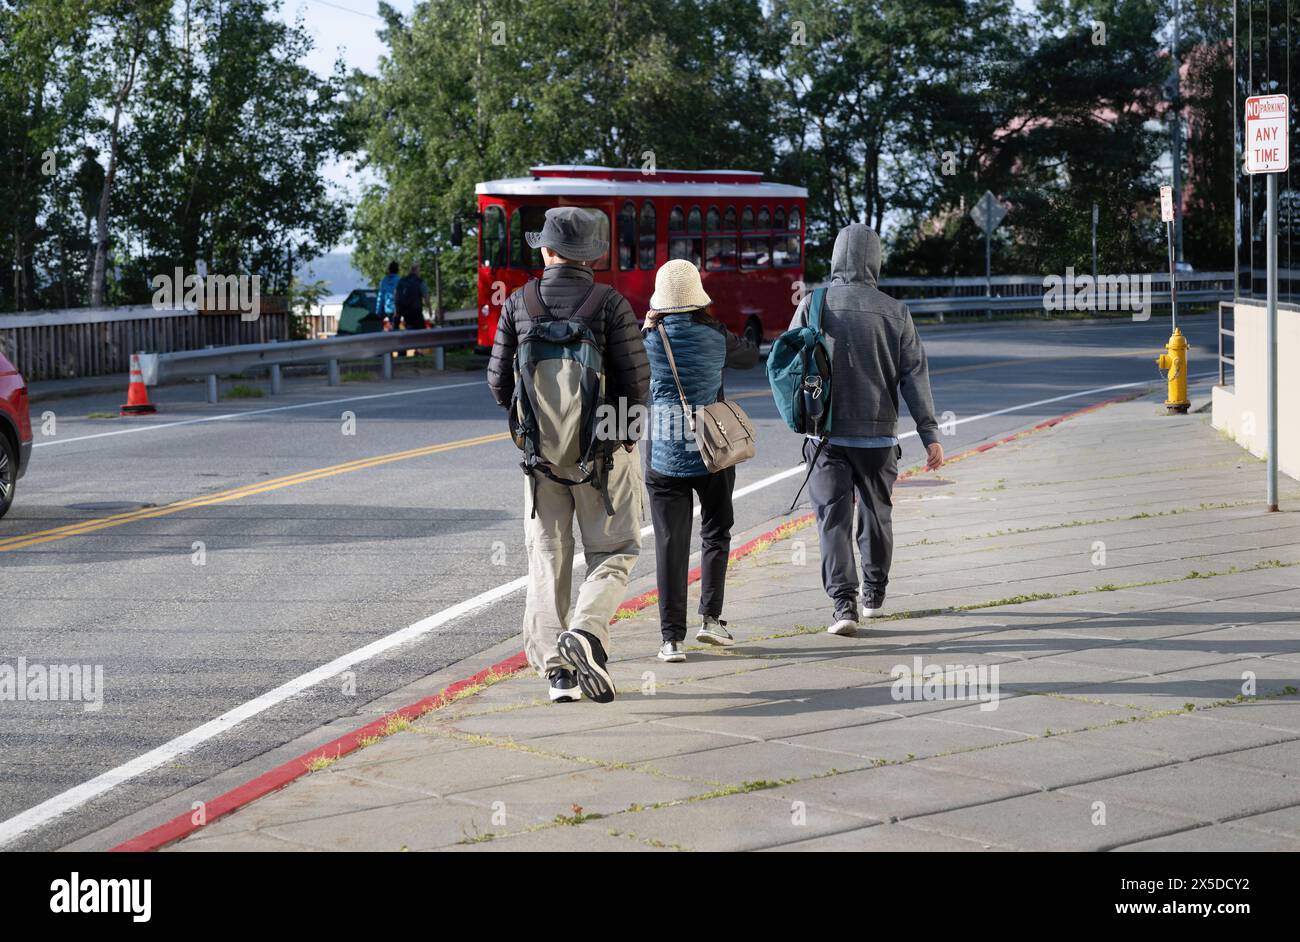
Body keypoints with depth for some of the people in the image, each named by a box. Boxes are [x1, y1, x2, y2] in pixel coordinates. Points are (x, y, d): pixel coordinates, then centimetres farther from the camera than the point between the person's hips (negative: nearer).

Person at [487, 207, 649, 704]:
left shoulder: (518, 304, -1)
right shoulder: (610, 303, -8)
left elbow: (499, 382, 2)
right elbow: (637, 380, -10)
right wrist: (630, 425, 10)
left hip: (540, 452, 3)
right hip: (603, 449, -2)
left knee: (548, 556, 11)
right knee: (615, 551, 8)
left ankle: (556, 667, 8)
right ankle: (586, 632, -15)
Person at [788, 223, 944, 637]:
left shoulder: (813, 305, -5)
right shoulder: (894, 311, -4)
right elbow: (914, 375, -6)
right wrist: (930, 435, -5)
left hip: (825, 433, -1)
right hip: (877, 434, 1)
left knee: (833, 518, -1)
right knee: (876, 513, 18)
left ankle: (844, 602, -14)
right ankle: (874, 594, 32)